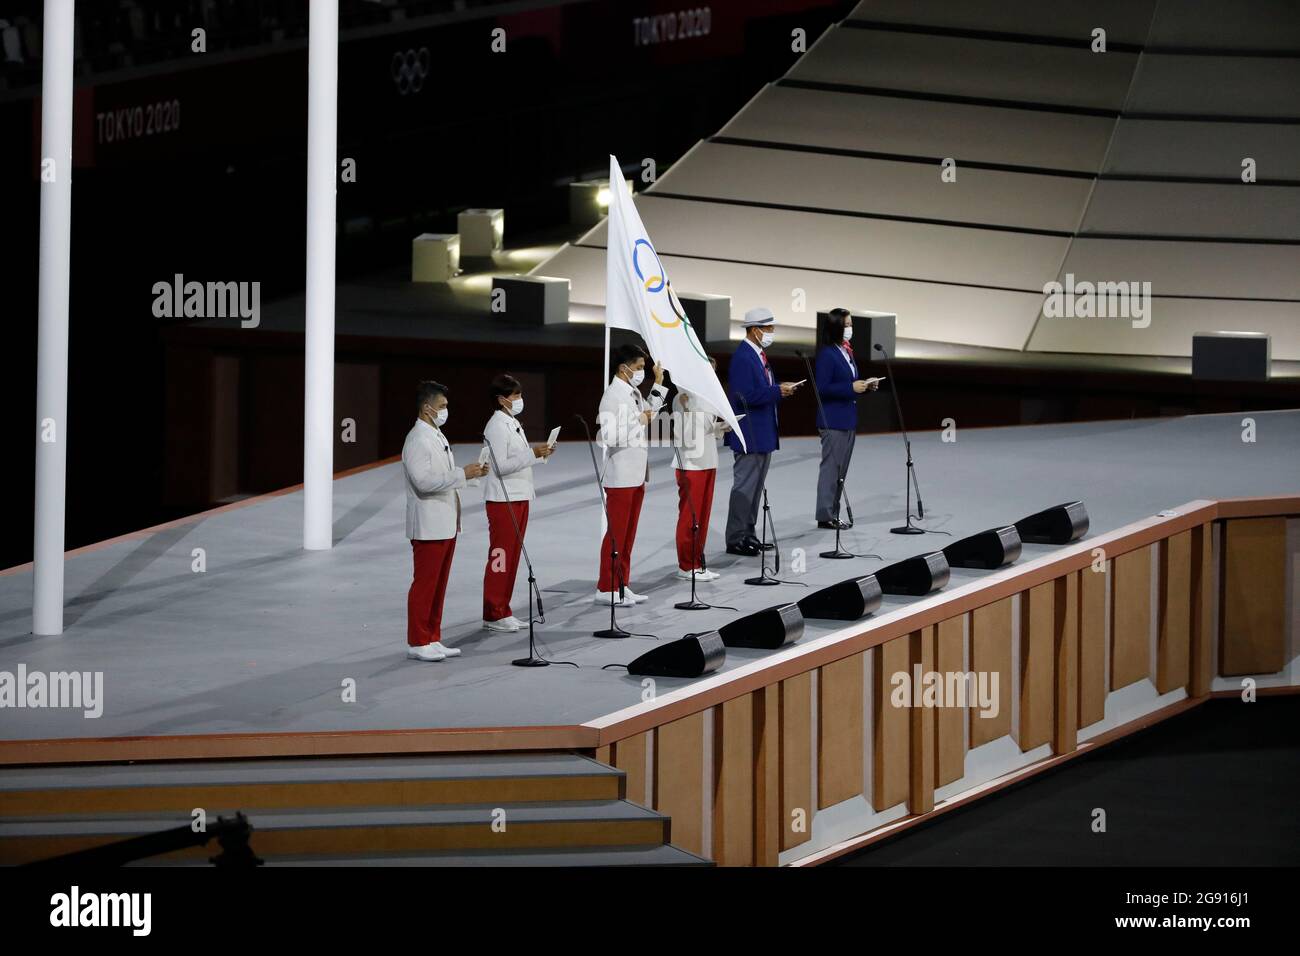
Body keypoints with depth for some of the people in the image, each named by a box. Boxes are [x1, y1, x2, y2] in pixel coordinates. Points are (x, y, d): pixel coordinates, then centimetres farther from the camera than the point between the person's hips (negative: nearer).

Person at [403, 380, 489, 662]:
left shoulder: (437, 437, 17)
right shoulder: (417, 440, -15)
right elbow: (424, 481, -25)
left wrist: (471, 473, 12)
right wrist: (463, 474, -24)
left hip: (446, 524, 10)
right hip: (428, 526, -10)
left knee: (439, 584, 12)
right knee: (424, 584, -5)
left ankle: (432, 639, 17)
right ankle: (417, 643, -1)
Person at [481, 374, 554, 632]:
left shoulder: (513, 424, 16)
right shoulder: (496, 427, -14)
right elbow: (500, 466, -21)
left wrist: (538, 453, 6)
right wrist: (532, 454, -22)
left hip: (519, 497, 10)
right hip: (502, 499, -10)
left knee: (512, 556, 11)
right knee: (501, 556, -6)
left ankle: (503, 611, 16)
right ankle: (493, 614, -2)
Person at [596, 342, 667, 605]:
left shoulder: (634, 393, 11)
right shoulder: (613, 396, -17)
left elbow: (650, 414, 30)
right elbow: (608, 437, -26)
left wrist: (658, 385, 22)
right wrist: (639, 422, -19)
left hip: (636, 474, 9)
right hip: (620, 476, -9)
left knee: (629, 533, 12)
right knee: (616, 533, -3)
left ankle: (622, 584, 18)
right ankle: (606, 588, 2)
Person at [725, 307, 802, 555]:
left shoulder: (759, 355, 14)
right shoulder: (743, 358, -17)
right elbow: (746, 396, -25)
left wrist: (781, 389, 3)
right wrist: (778, 391, -21)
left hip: (763, 434, 10)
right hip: (750, 435, -10)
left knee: (756, 487, 13)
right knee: (744, 486, -6)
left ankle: (748, 535, 19)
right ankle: (736, 539, -2)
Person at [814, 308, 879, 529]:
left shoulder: (846, 352, 13)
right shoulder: (827, 354, -14)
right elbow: (822, 388, -19)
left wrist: (865, 385, 2)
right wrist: (851, 387, -22)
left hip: (848, 419, 9)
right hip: (833, 420, -9)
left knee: (841, 469, 11)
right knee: (831, 467, -5)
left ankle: (833, 513, 16)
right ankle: (825, 516, -2)